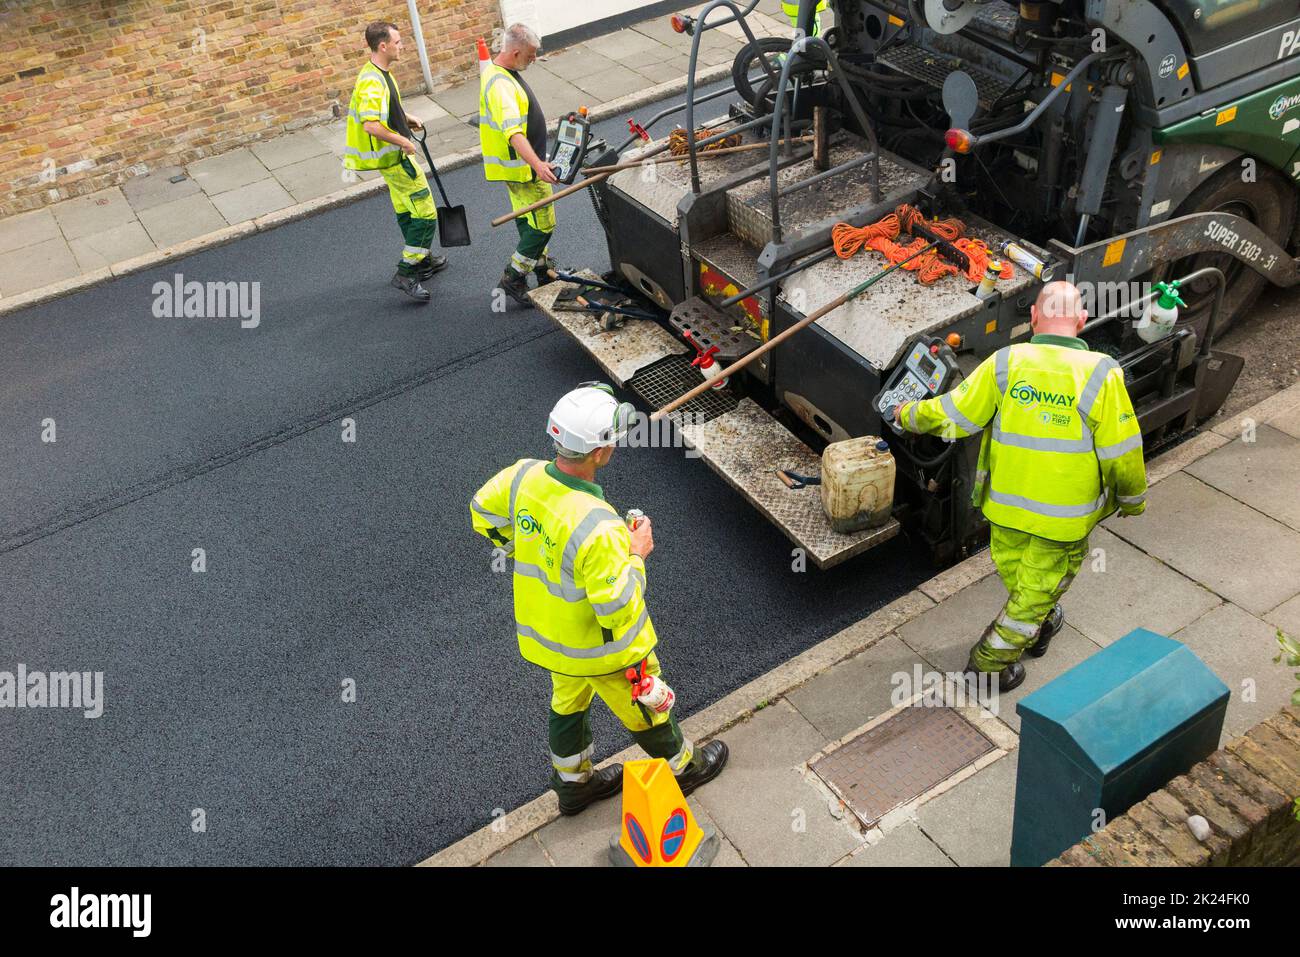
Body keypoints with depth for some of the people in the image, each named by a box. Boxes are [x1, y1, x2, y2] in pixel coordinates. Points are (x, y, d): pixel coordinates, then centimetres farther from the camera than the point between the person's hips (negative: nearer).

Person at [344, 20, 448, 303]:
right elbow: (371, 126, -34)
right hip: (394, 156, -11)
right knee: (425, 215, -8)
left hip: (391, 155, 11)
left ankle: (423, 259, 38)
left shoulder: (379, 74, 8)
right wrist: (403, 141, -23)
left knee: (405, 211, 23)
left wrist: (405, 118, 14)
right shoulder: (372, 81, -25)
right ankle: (406, 273, -5)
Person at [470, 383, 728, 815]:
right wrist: (636, 556, -20)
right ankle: (681, 767, 49)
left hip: (545, 630, 7)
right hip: (603, 649, -6)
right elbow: (618, 611, -33)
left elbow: (482, 512, 2)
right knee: (646, 709, 22)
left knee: (569, 701, 31)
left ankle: (573, 782, 54)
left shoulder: (524, 476, -19)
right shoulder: (598, 529, -41)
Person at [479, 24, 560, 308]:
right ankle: (513, 279, 2)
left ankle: (543, 270, 36)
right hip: (521, 168, -11)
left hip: (520, 165, 11)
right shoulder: (500, 85, -27)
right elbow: (513, 132, -40)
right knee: (542, 224, -5)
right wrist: (538, 164, -52)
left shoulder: (501, 72, 8)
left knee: (527, 221, 21)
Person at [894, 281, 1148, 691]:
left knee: (1016, 574, 28)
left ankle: (1040, 626, 54)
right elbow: (1122, 454, -13)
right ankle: (989, 662, 26)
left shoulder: (1006, 363, -14)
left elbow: (949, 414, -6)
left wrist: (910, 415, 14)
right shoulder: (1101, 374, -19)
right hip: (1066, 517, -3)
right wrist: (1132, 500, 6)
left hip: (1005, 505, 3)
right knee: (1038, 588, 17)